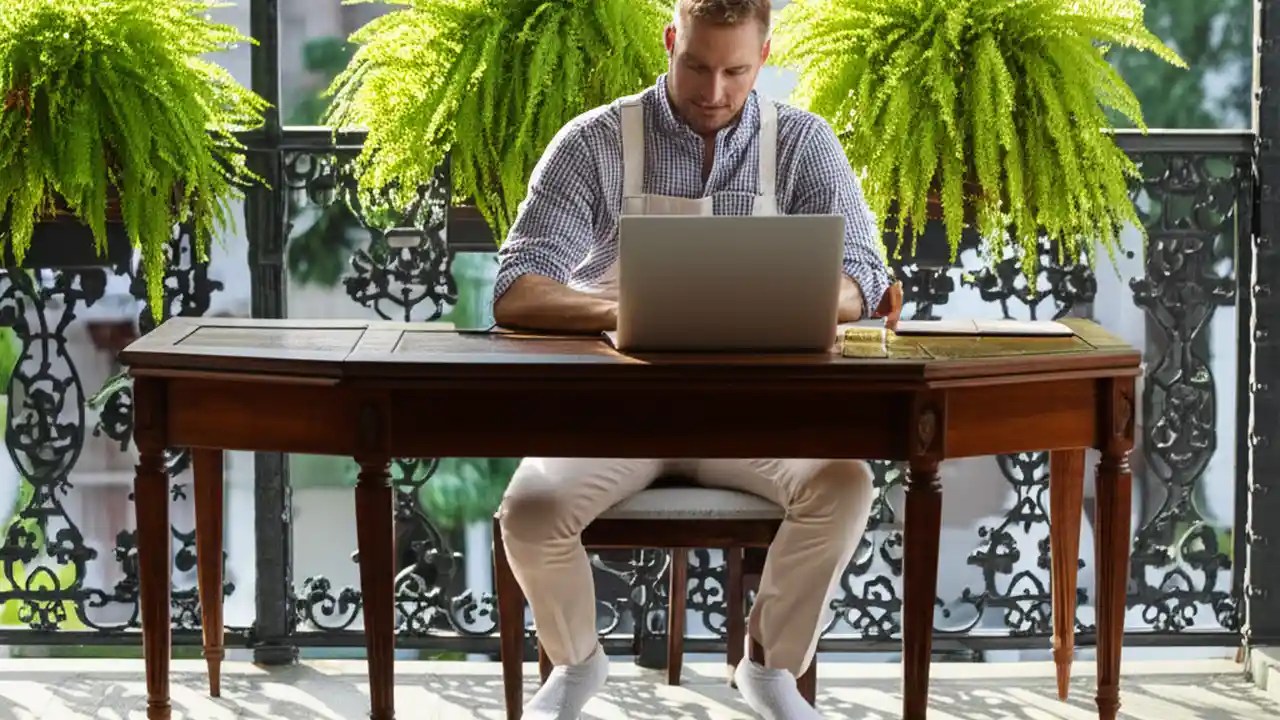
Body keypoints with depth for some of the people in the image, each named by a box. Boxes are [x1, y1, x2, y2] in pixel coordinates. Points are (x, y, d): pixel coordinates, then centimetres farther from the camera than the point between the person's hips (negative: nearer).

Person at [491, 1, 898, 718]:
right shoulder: (595, 142, -4)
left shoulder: (803, 143, 1)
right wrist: (620, 313, -32)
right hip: (616, 397, -1)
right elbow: (517, 293, -11)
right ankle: (576, 662, 6)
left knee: (843, 484, -27)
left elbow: (859, 281, -7)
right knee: (530, 511, -28)